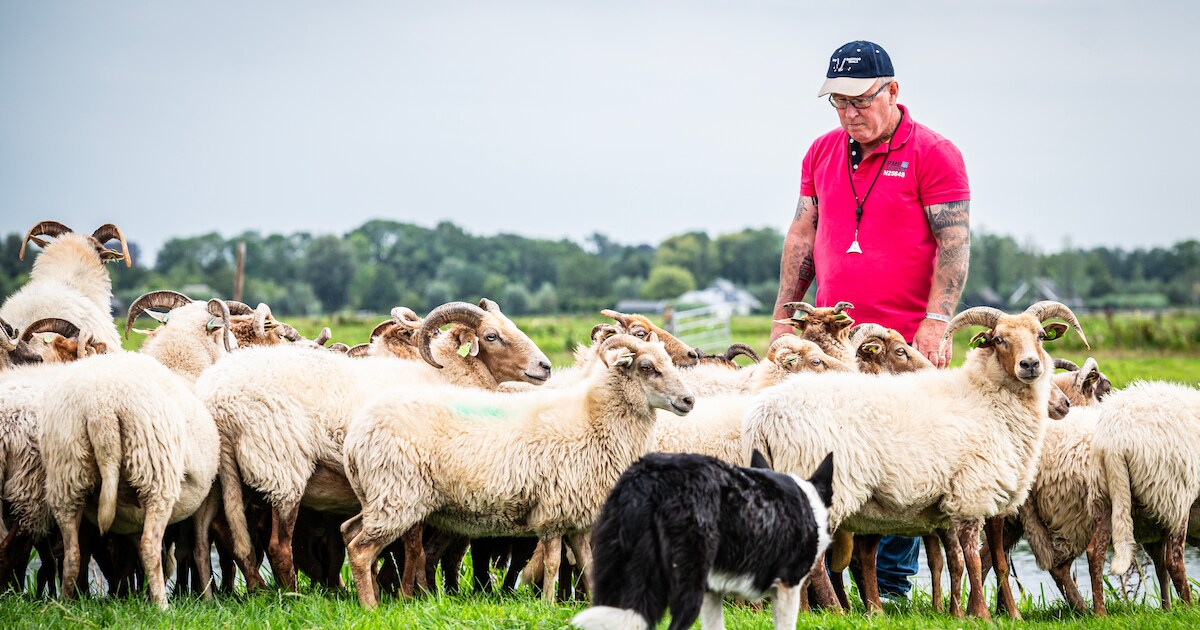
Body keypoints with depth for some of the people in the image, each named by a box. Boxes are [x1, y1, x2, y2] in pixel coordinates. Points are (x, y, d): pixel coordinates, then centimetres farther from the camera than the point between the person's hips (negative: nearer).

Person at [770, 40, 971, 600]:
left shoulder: (932, 155, -3)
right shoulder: (822, 154, 14)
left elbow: (954, 242, -7)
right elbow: (803, 235, 19)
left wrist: (937, 320, -16)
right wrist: (784, 313, 14)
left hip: (905, 343, -5)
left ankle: (891, 583, 2)